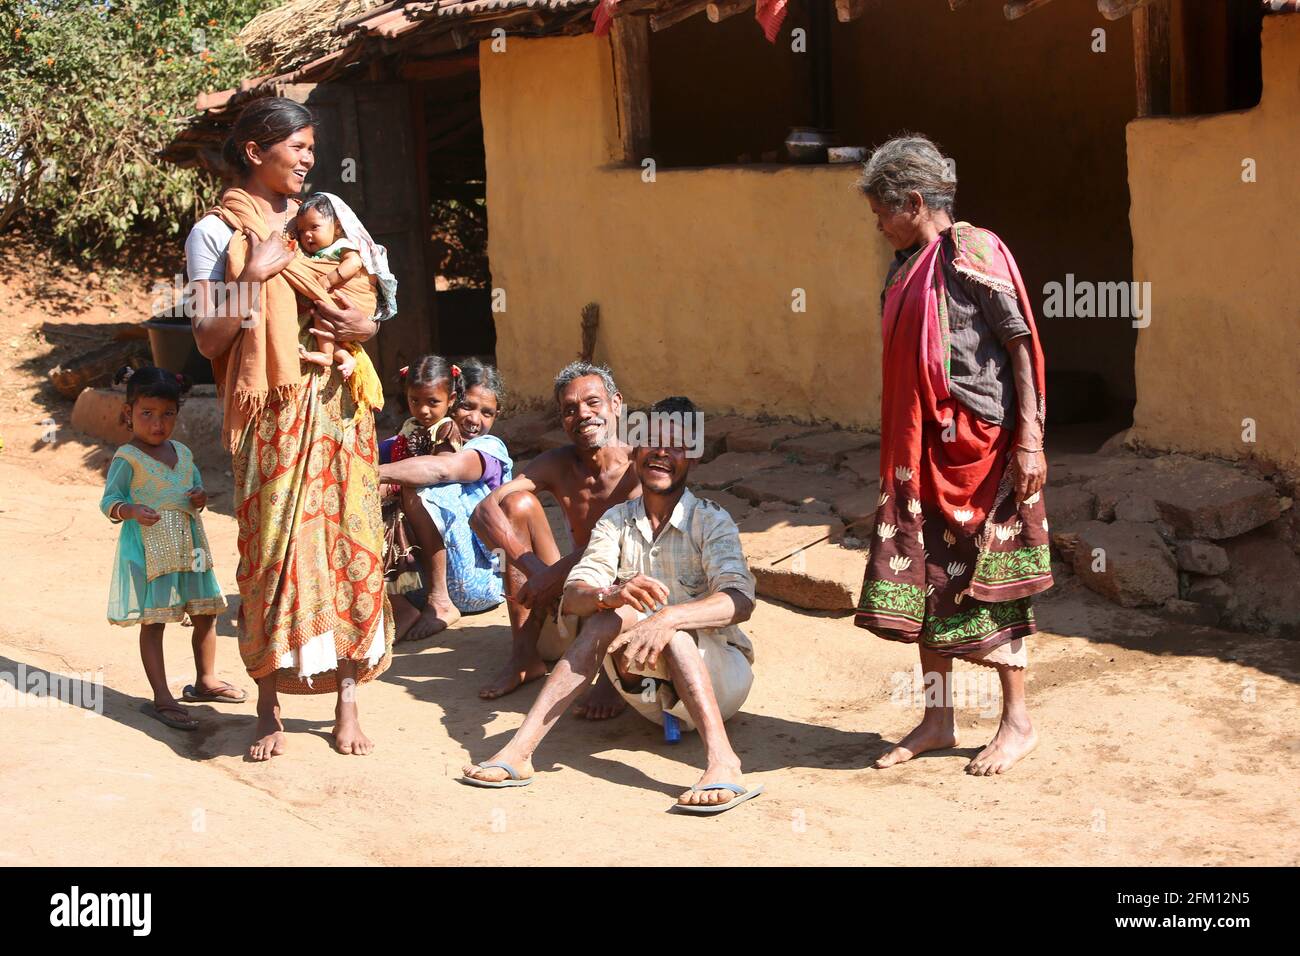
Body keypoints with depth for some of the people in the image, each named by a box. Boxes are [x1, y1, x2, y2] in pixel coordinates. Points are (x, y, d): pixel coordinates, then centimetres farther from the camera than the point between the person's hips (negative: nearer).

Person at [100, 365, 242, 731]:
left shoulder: (183, 453, 10)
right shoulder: (127, 458, -9)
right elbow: (109, 502, -11)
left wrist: (200, 497, -1)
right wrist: (132, 511, -31)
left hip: (188, 546, 7)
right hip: (148, 550, -7)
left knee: (205, 615, 14)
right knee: (153, 622, -4)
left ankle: (205, 680, 32)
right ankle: (162, 698, 0)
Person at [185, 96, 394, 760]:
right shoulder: (216, 232, 1)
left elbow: (366, 311, 20)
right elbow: (209, 339, -5)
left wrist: (363, 327, -3)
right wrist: (255, 274, -15)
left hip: (339, 402, 4)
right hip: (273, 412, -4)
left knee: (349, 542, 1)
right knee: (274, 548, -5)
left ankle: (348, 702, 8)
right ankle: (269, 709, 7)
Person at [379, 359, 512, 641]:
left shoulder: (490, 448, -4)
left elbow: (444, 469, -26)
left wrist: (372, 473, -34)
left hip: (479, 581, -5)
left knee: (419, 488, -23)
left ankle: (440, 604, -21)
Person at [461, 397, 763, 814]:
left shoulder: (711, 521, -6)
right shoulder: (617, 522, 4)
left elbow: (740, 601, -24)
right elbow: (573, 595, -11)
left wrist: (668, 616, -41)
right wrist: (611, 595, -35)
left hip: (719, 675, -3)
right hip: (649, 688, 3)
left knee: (671, 629, -32)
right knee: (612, 616, -25)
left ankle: (721, 761, -49)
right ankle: (520, 750, -35)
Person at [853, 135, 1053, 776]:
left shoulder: (971, 252, -11)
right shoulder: (906, 266, 12)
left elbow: (1021, 342, -14)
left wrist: (1030, 439, -19)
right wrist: (901, 451, 17)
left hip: (980, 441, -8)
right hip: (922, 447, 8)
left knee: (986, 576, 0)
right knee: (923, 573, 9)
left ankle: (1017, 722, 13)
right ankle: (938, 719, 20)